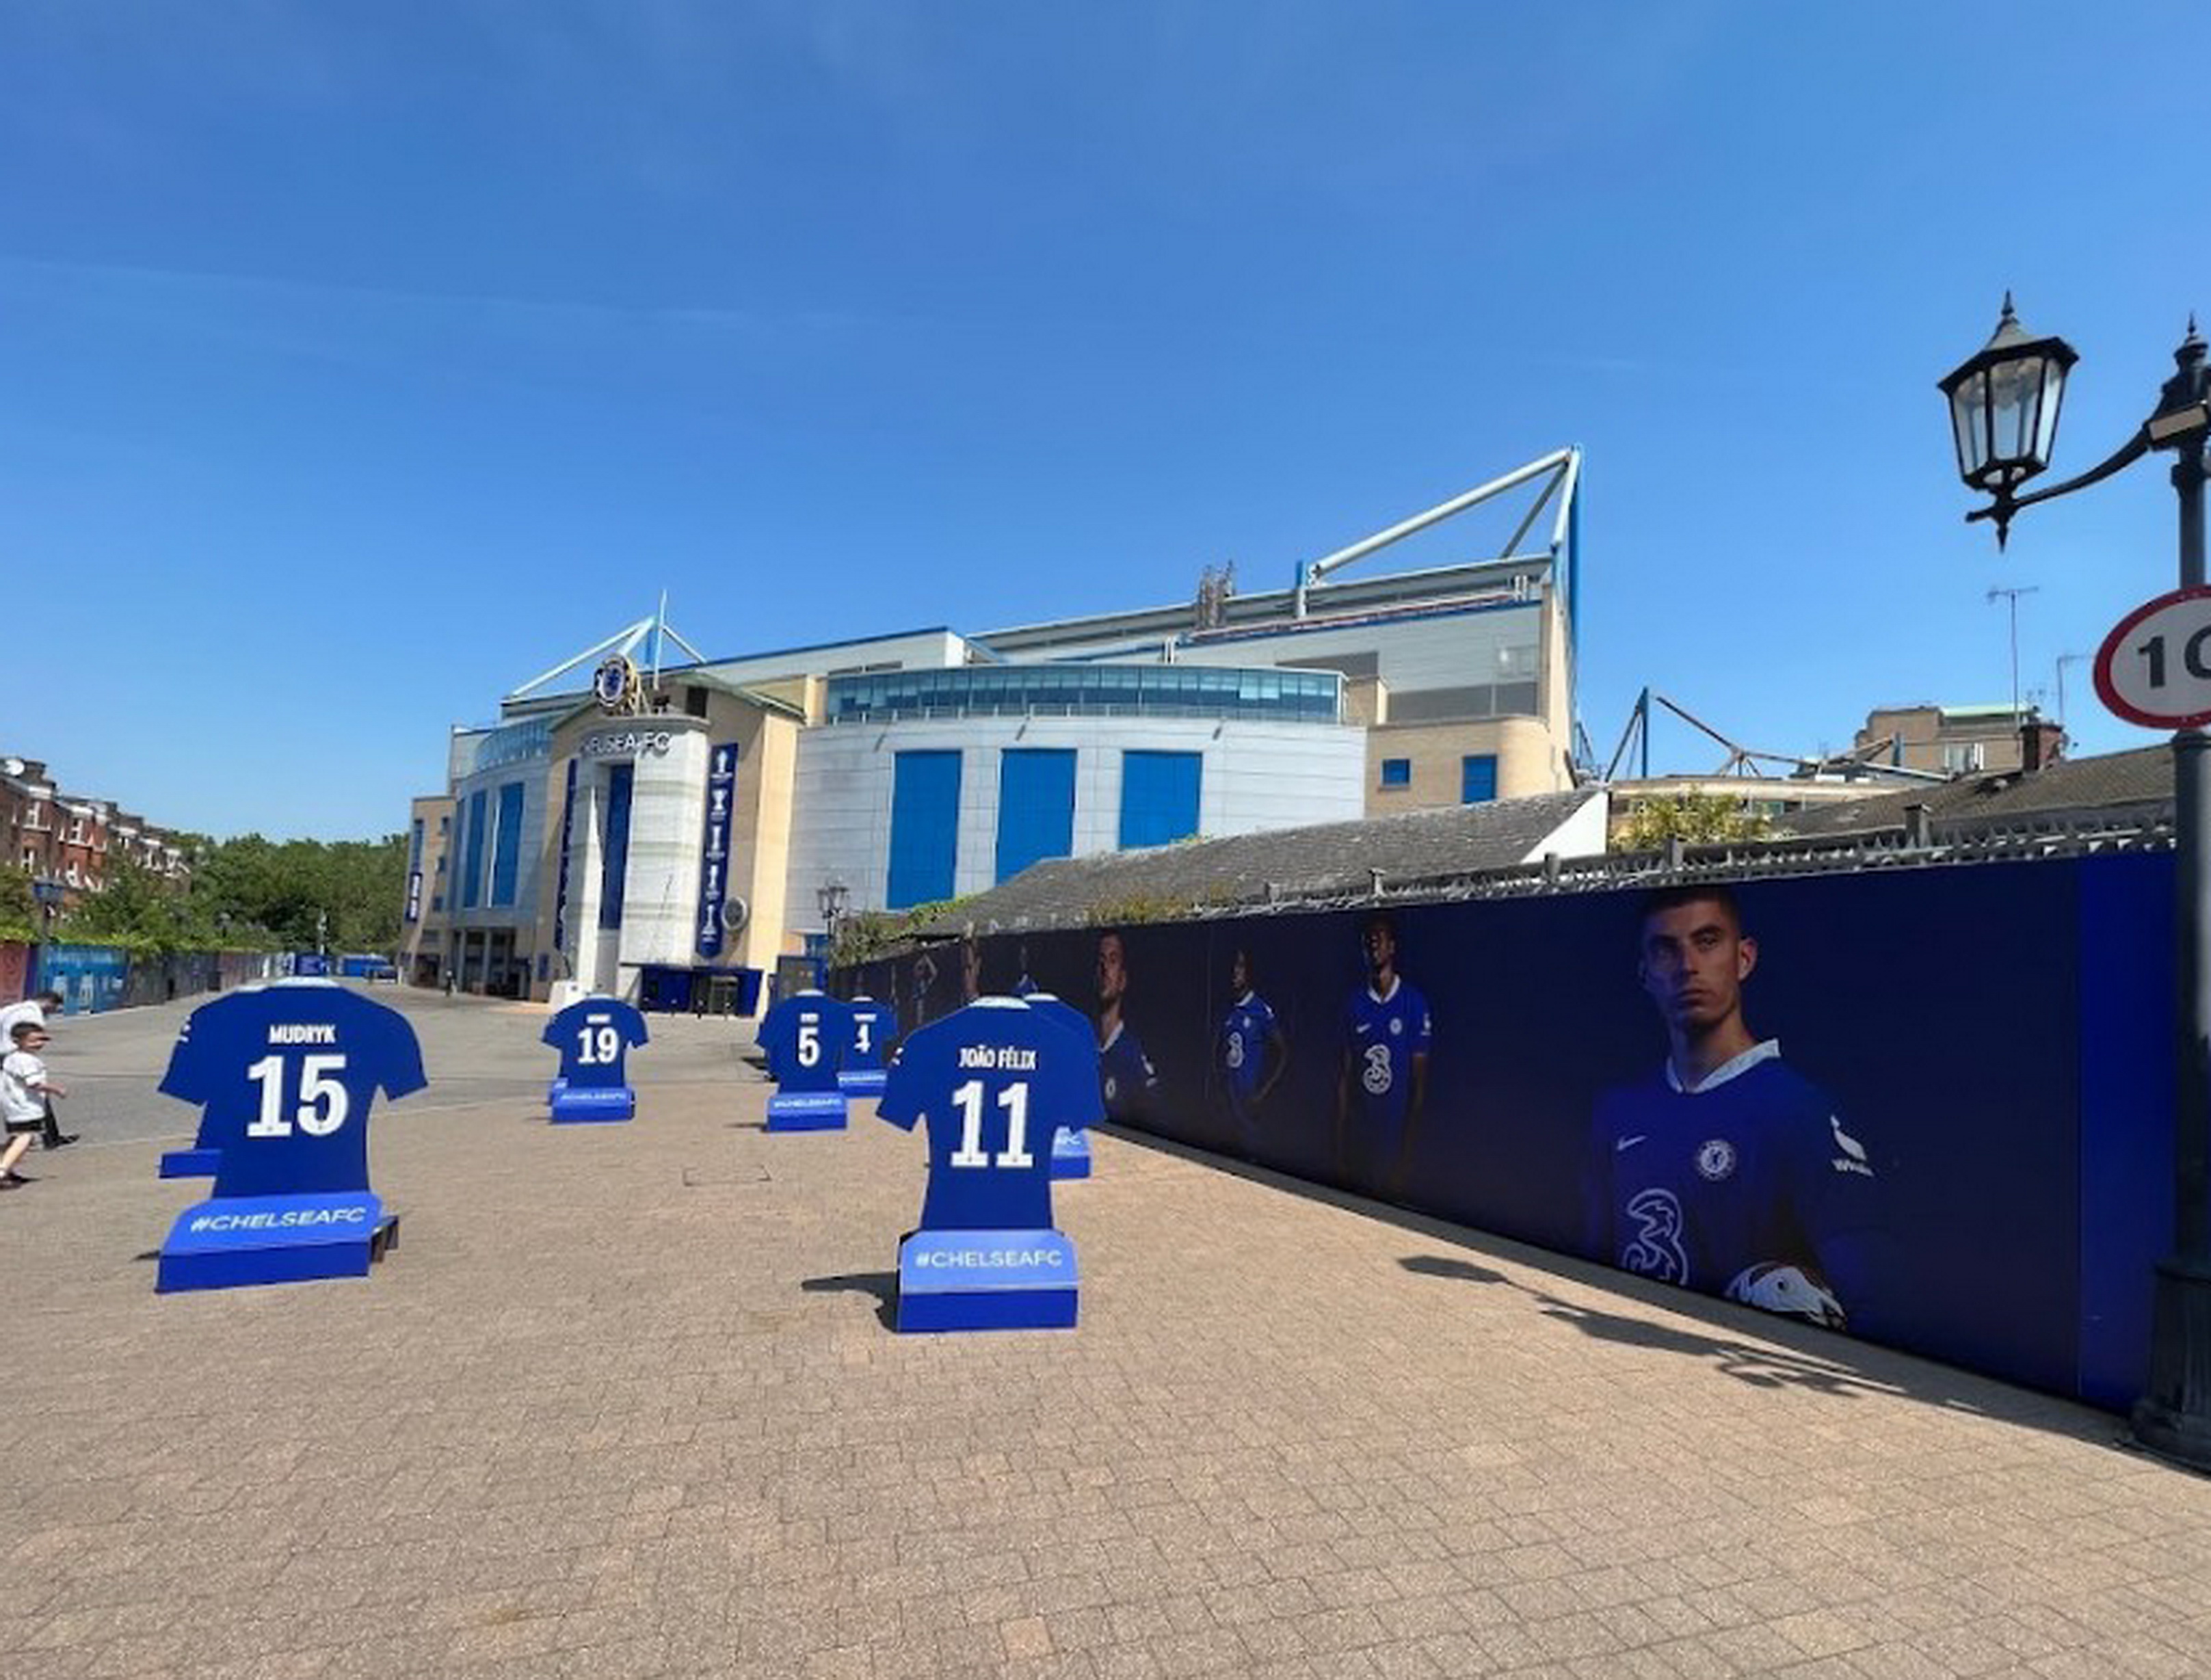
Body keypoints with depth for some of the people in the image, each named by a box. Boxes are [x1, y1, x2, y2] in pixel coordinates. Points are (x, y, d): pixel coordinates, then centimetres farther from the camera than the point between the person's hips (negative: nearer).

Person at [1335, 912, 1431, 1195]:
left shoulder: (1413, 1002, -8)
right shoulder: (1355, 1003, 4)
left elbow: (1420, 1078, -7)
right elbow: (1346, 1072, 8)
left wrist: (1407, 1153, -9)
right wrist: (1340, 1143, 6)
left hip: (1397, 1132, -4)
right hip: (1360, 1134, 4)